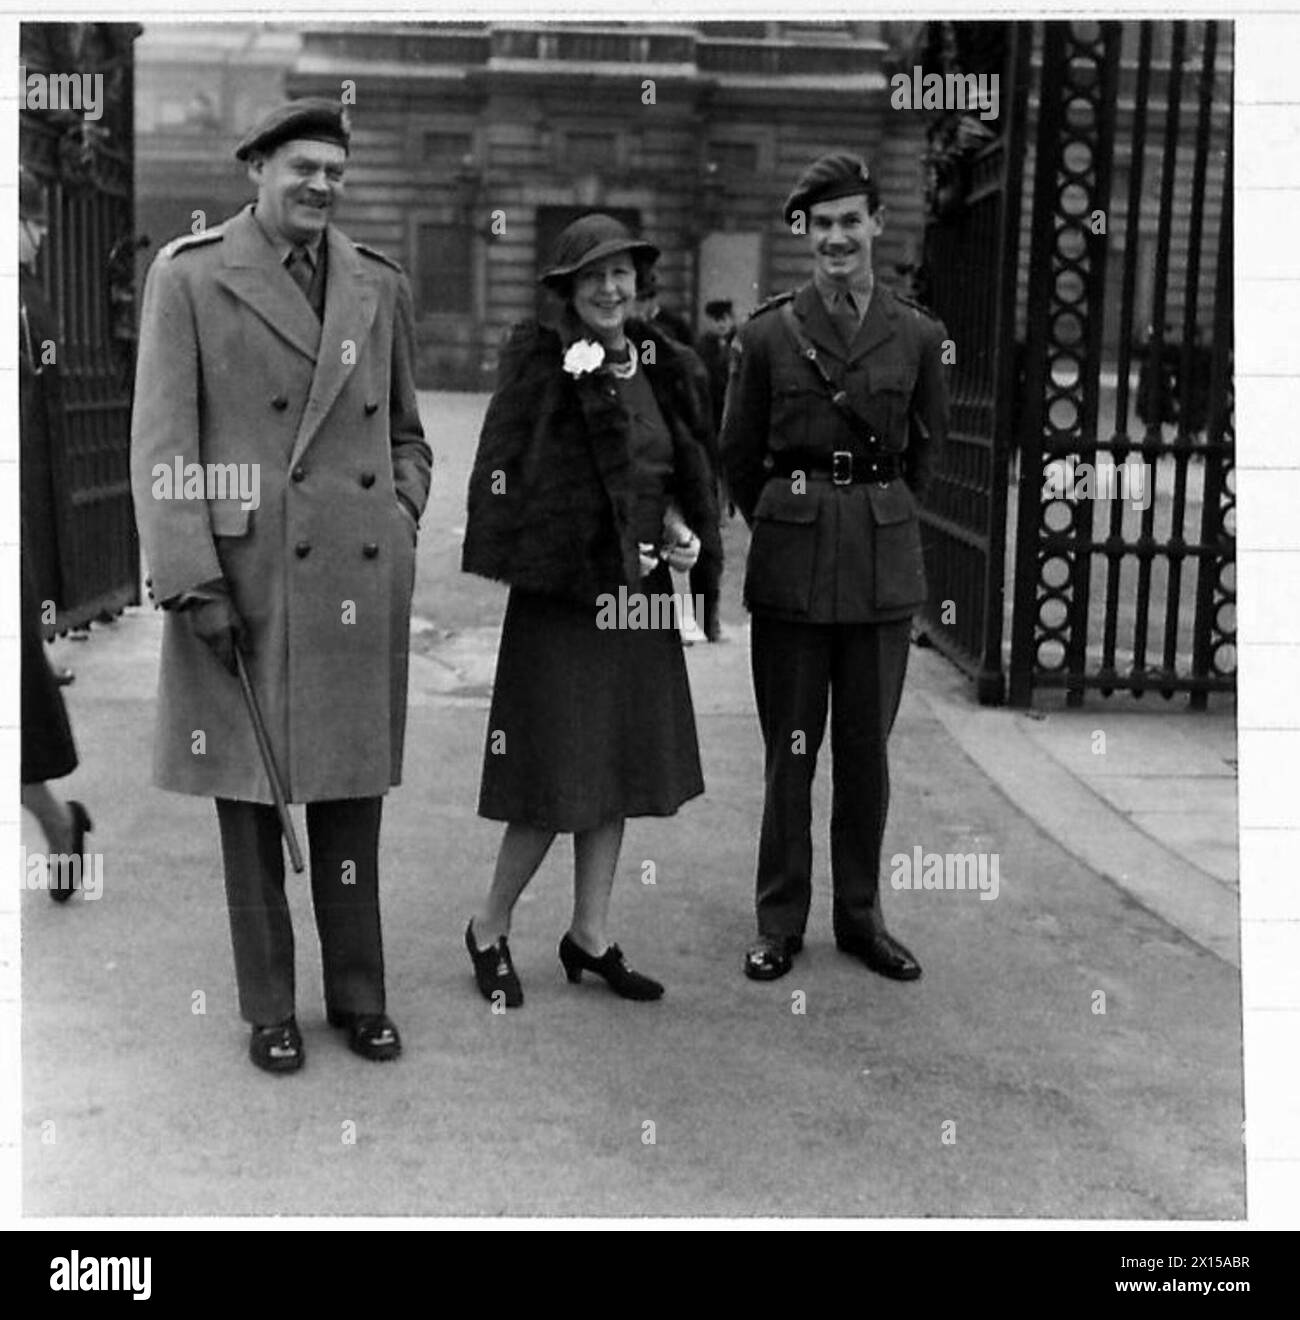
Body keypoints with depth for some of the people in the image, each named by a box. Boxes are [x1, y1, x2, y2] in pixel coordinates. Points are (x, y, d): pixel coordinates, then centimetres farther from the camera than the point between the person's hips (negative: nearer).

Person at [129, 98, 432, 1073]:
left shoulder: (380, 286, 12)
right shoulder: (190, 278, 0)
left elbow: (407, 434, 22)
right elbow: (161, 444, -5)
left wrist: (401, 524, 5)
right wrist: (192, 581, -12)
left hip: (360, 582, 3)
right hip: (243, 581, -3)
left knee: (353, 794, 10)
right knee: (250, 797, 5)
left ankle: (359, 994, 23)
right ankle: (268, 1008, 19)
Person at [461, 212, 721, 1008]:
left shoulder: (658, 367, 10)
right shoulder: (540, 364, -8)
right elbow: (503, 478, -10)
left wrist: (679, 528, 1)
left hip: (638, 592, 6)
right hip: (560, 594, -6)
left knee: (621, 770, 11)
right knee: (557, 780, -3)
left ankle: (591, 934, 24)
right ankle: (491, 930, 17)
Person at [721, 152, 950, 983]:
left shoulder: (918, 336, 3)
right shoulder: (768, 334, 0)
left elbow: (927, 450, 14)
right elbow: (738, 455, 8)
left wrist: (881, 515, 13)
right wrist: (782, 523, 10)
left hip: (884, 559, 1)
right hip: (791, 559, -1)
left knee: (867, 744, 8)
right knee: (790, 748, 4)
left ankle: (862, 915, 22)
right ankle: (781, 922, 16)